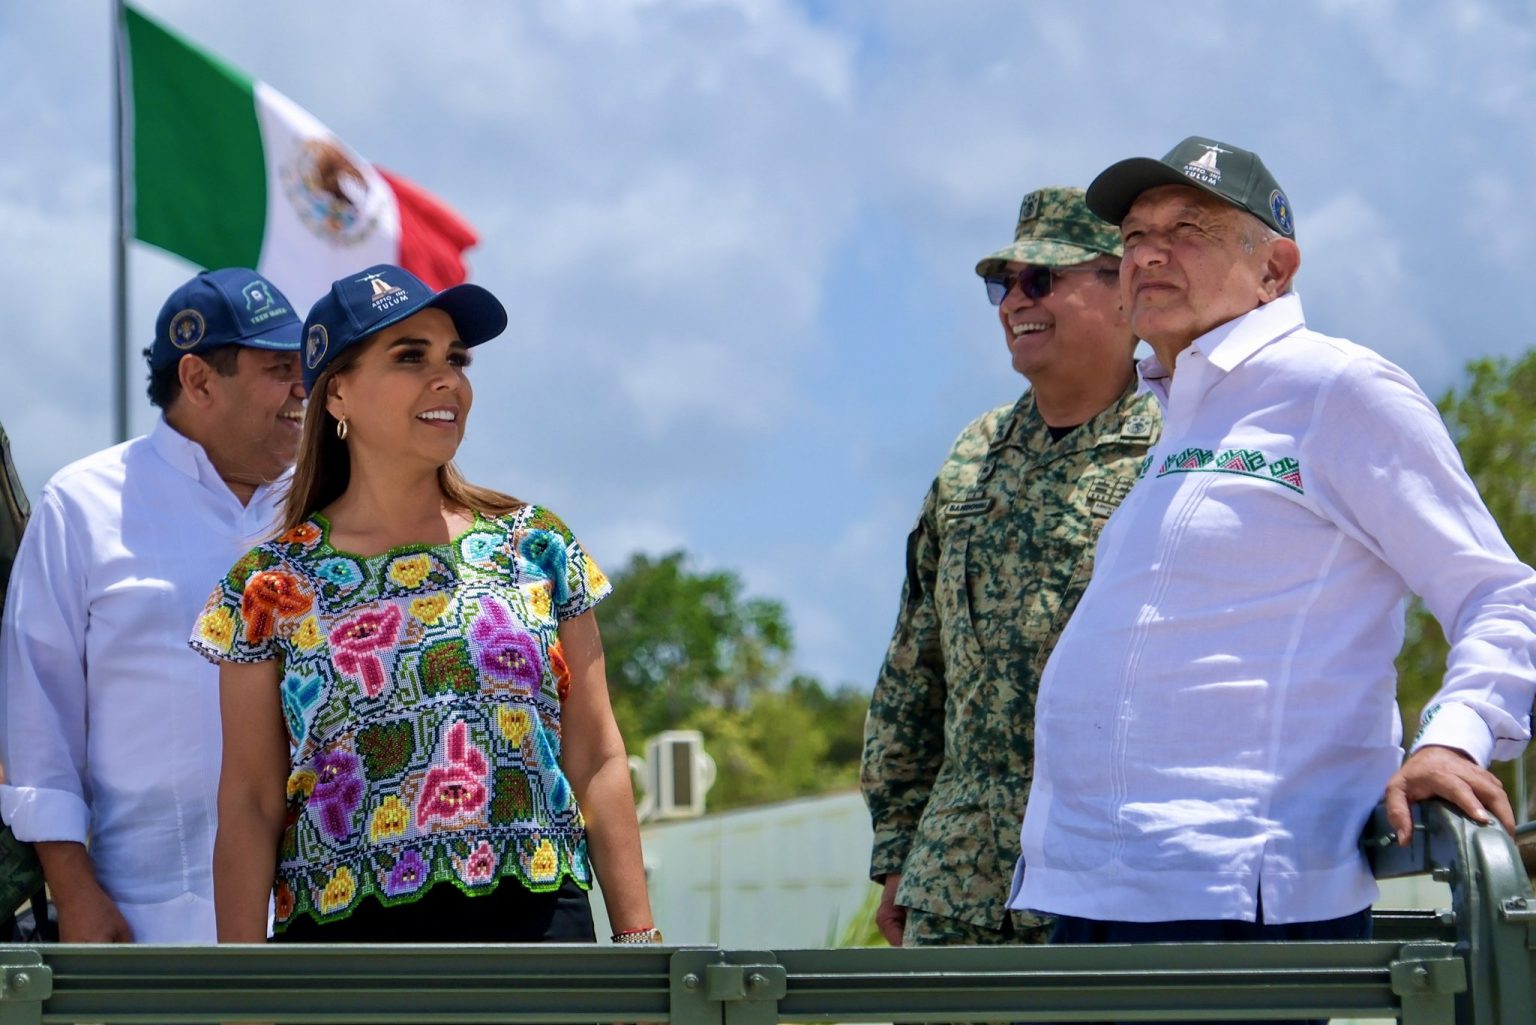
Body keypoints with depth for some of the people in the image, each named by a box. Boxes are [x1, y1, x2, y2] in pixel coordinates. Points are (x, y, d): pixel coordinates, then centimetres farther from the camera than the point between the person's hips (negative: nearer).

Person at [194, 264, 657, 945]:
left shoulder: (537, 545, 7)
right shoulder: (272, 585, 3)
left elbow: (597, 763, 7)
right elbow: (250, 806, 2)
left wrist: (637, 939, 2)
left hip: (535, 919, 1)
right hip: (347, 931, -1)